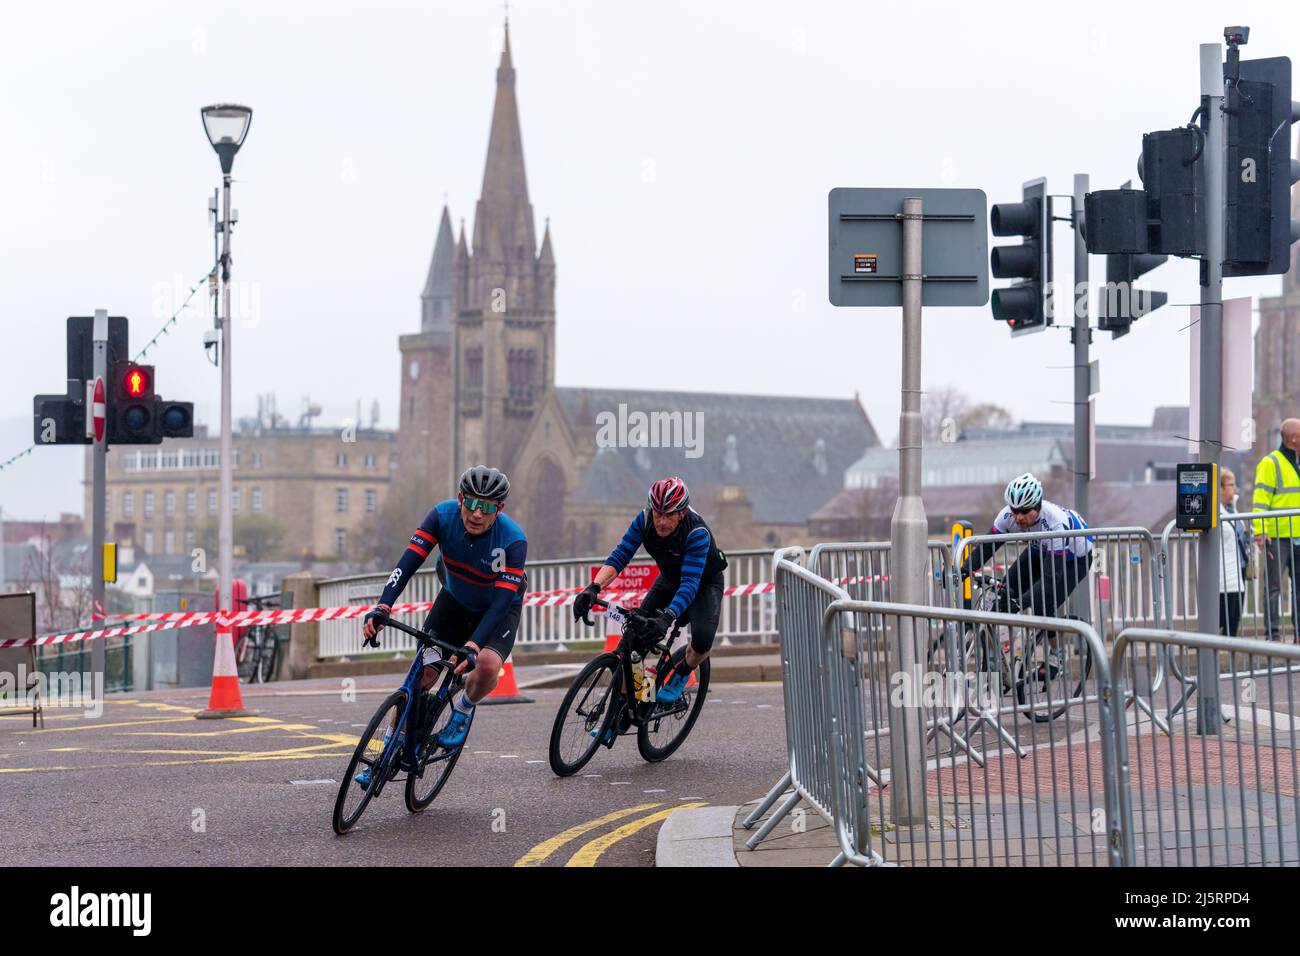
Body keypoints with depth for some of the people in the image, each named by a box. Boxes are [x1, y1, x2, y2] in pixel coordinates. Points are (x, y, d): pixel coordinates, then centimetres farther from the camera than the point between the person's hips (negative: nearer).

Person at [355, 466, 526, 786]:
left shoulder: (513, 539, -32)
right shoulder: (443, 515, -25)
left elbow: (503, 598, -37)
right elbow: (409, 561, -32)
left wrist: (473, 645, -50)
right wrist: (382, 608, -46)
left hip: (498, 609, -2)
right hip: (454, 600, 3)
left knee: (488, 666, -30)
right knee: (422, 673, -9)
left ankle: (463, 710, 4)